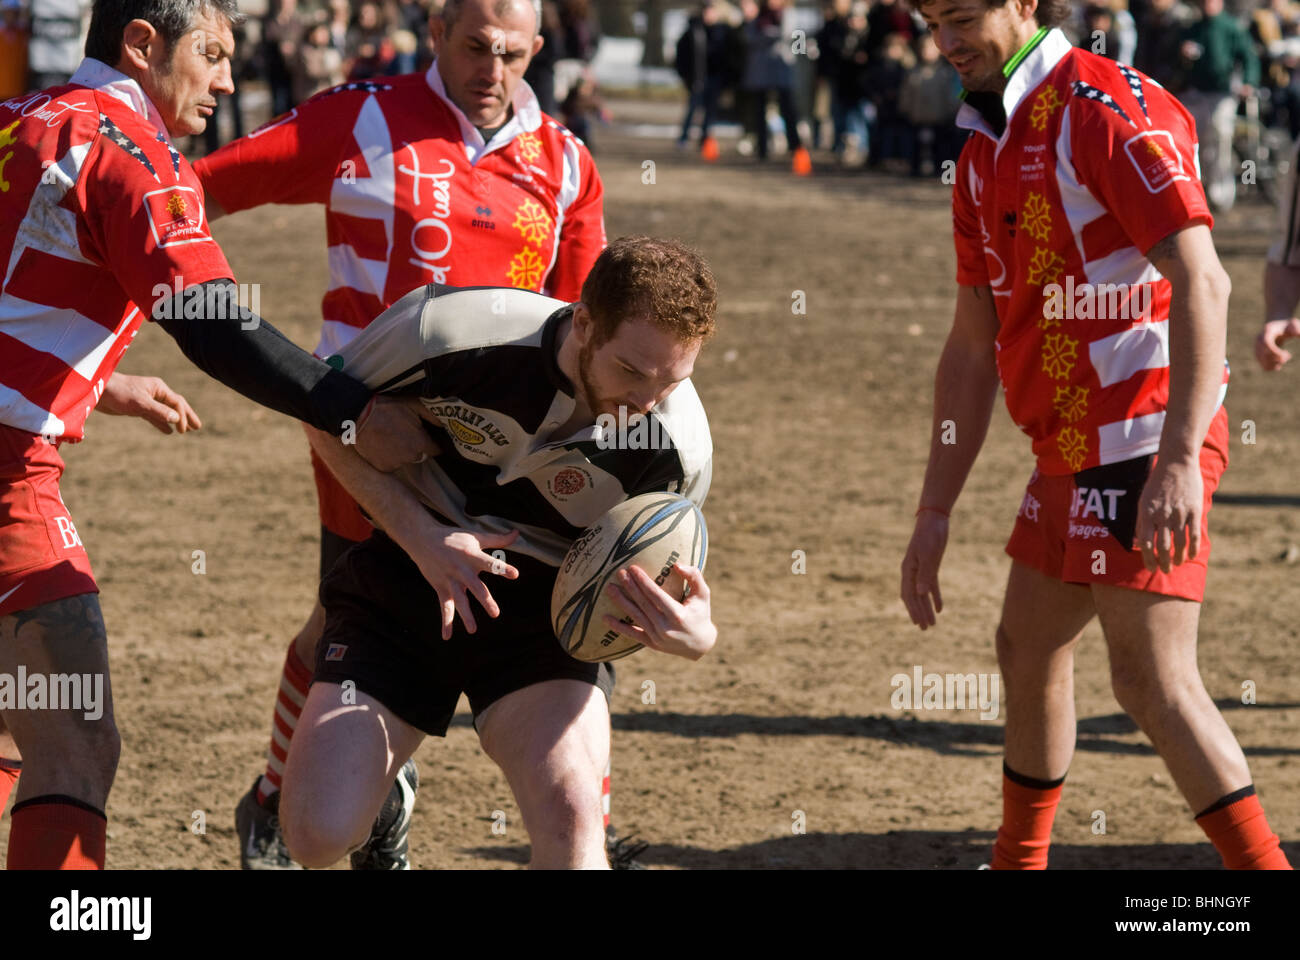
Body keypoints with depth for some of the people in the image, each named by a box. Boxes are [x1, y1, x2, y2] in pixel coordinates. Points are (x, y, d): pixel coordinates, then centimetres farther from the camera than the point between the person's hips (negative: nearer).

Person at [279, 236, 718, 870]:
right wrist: (419, 534, -19)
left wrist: (694, 636, -31)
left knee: (571, 820, -27)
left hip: (546, 603, 0)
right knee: (316, 835, -11)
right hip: (402, 579, 0)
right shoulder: (446, 328, -26)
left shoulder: (678, 449, -22)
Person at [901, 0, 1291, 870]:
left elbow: (1202, 283, -23)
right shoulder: (985, 150, 14)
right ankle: (1020, 861, 34)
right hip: (1074, 451, 10)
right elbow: (974, 347, 19)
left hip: (1142, 442, -10)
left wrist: (1179, 461, -30)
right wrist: (935, 513, 16)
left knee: (1153, 678, -14)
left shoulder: (1108, 109, -14)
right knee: (1029, 651, 19)